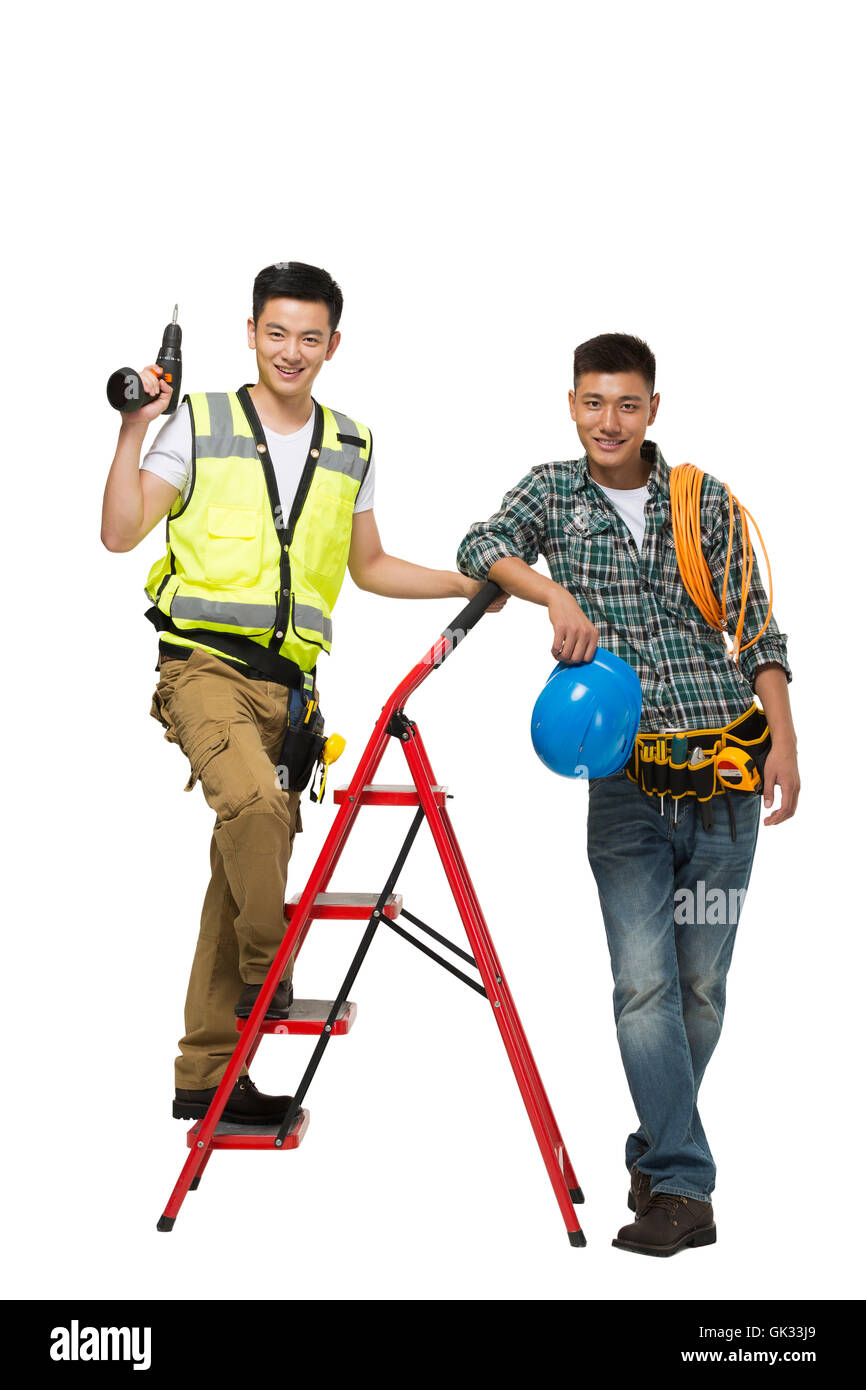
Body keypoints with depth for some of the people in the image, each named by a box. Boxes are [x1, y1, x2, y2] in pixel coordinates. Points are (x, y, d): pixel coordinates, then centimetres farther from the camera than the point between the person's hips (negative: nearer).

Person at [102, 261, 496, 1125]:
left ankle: (206, 1072, 13)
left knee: (248, 859, 4)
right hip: (204, 662, -4)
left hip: (286, 680, 4)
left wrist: (472, 583, 15)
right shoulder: (199, 424, 3)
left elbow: (368, 567, 23)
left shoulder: (351, 448, 15)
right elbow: (120, 533, -3)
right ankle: (266, 976, -10)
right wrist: (135, 429, -11)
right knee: (255, 802, -32)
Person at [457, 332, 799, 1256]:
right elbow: (482, 548, -9)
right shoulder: (553, 491, 9)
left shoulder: (708, 503, 9)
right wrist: (556, 592, -26)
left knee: (702, 984, 6)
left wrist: (782, 739, -2)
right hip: (625, 777, -1)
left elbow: (757, 629, 9)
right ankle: (681, 1187, -8)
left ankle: (657, 1153, 23)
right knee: (645, 981, -11)